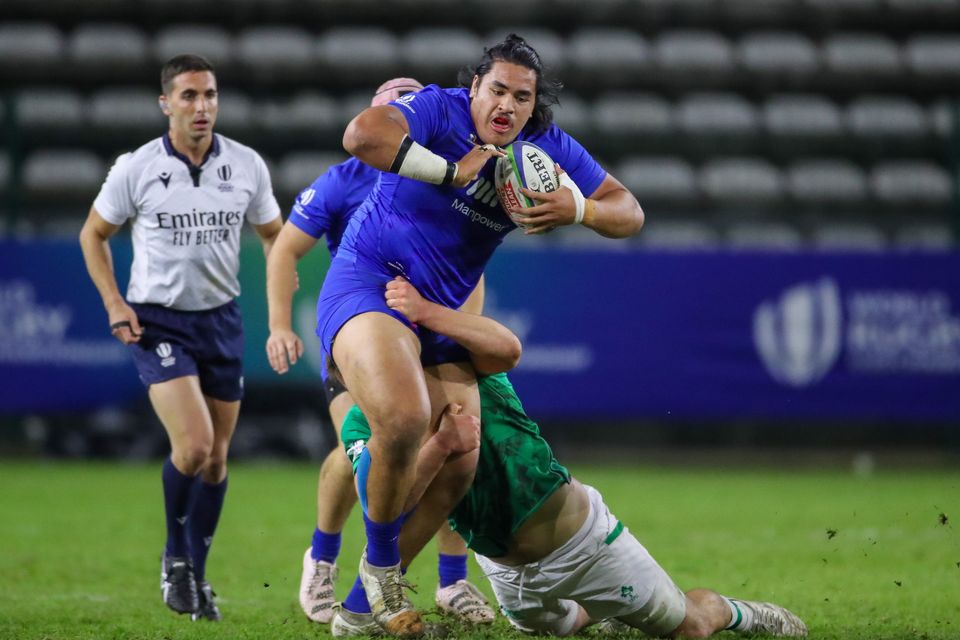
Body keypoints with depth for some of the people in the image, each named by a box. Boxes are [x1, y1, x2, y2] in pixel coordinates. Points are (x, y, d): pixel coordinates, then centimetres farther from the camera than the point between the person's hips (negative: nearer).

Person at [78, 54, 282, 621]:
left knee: (217, 457, 8)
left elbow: (273, 234, 13)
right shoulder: (136, 169, -9)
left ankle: (196, 573, 25)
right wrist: (114, 303, -6)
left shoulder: (246, 165, -3)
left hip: (222, 318, 4)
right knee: (194, 444, -20)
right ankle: (175, 559, 4)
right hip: (157, 320, -4)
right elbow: (94, 234, 5)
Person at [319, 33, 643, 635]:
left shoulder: (549, 147, 3)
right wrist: (451, 171, -25)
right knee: (404, 416, -32)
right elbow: (360, 135, -34)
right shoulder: (440, 110, -15)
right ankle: (380, 567, -9)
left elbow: (629, 212, 5)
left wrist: (578, 208, -18)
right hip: (368, 284, -7)